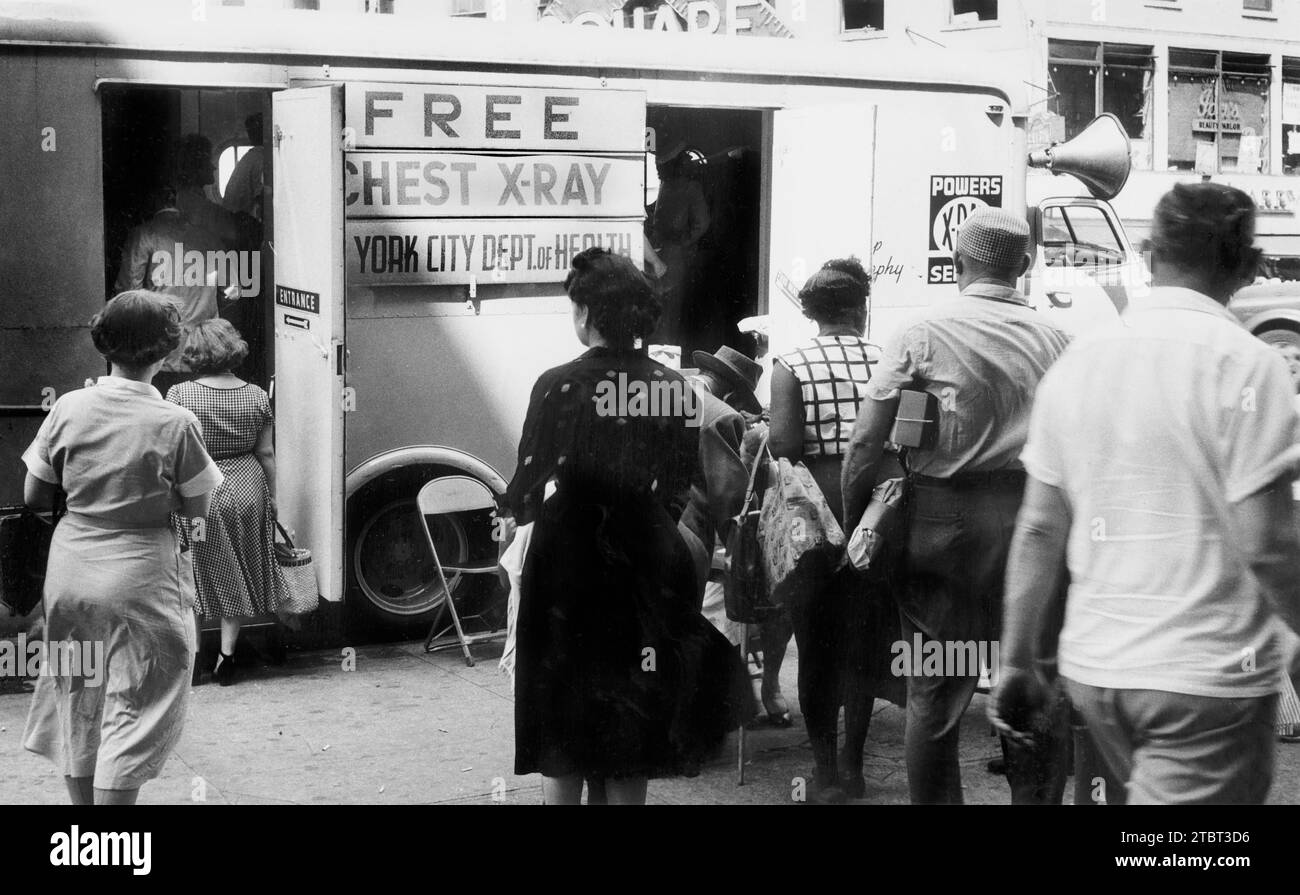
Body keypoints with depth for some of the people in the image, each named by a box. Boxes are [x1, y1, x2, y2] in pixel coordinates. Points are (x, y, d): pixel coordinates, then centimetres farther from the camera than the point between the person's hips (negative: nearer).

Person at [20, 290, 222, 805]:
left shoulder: (67, 409, -4)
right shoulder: (176, 424, -13)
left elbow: (33, 496, 3)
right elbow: (197, 510, -5)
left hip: (71, 574, 4)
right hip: (141, 581, -4)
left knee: (77, 710, 18)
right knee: (132, 715, 4)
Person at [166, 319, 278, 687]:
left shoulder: (180, 395, -11)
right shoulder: (257, 396, -2)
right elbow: (266, 454, 3)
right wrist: (272, 498, 13)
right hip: (245, 493, 3)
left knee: (196, 576, 10)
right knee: (236, 577, 12)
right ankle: (227, 655, 14)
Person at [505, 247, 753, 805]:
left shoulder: (558, 387, -12)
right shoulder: (672, 387, -2)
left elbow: (529, 485, -11)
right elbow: (686, 486, 3)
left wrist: (514, 513, 10)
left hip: (569, 556, -3)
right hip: (645, 556, 3)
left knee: (565, 721, 9)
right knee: (633, 715, 13)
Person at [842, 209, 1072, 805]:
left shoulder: (924, 332, -3)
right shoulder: (1055, 339, 3)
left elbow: (865, 443, -7)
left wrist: (853, 522, 3)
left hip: (943, 520, -1)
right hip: (1034, 518, 2)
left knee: (936, 690, 7)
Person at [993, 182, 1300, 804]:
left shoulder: (1077, 361, 5)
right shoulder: (1243, 364, -11)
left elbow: (1039, 530, 5)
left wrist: (1018, 661, 11)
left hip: (1091, 666, 6)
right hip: (1207, 674, -6)